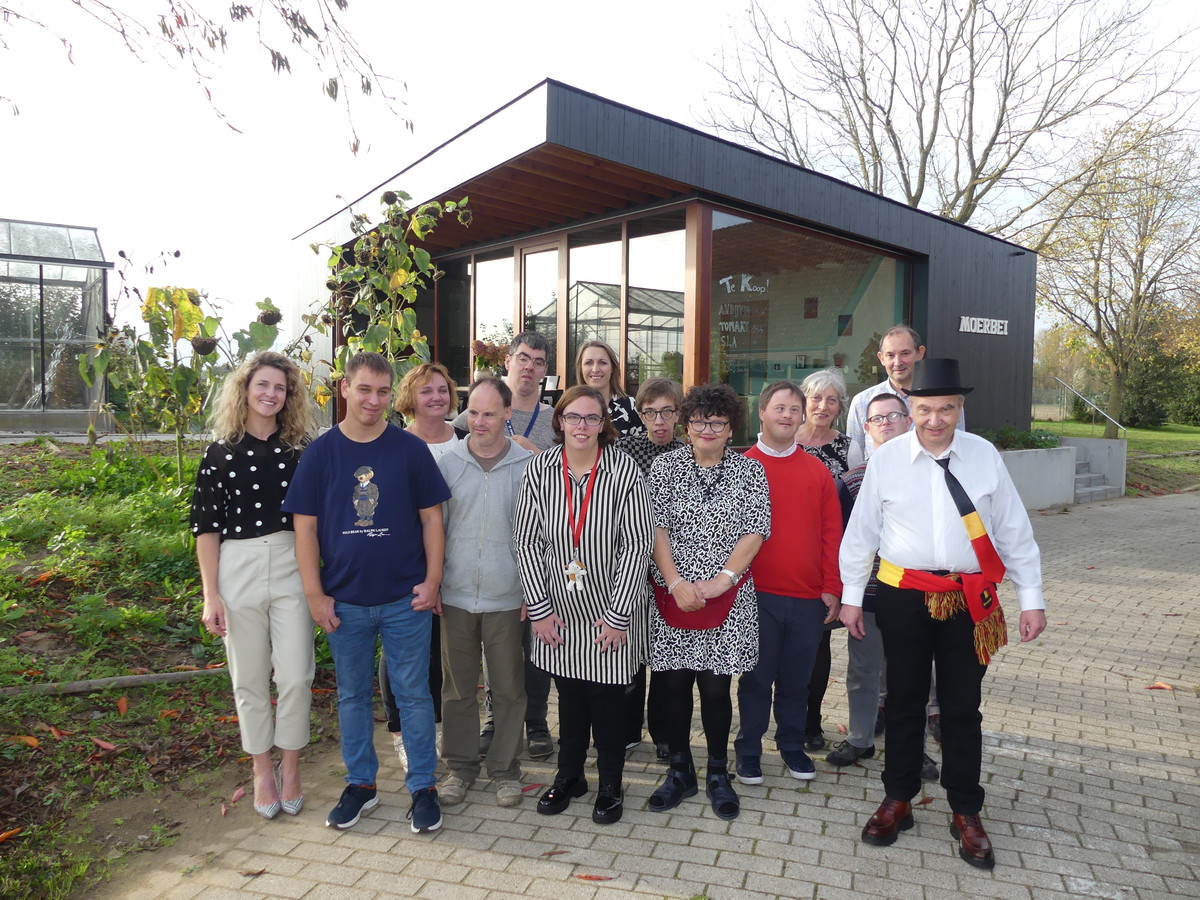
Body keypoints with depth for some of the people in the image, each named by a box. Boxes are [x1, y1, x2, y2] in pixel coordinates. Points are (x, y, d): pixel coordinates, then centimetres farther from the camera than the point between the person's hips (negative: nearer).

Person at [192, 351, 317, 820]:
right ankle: (262, 771, 27)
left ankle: (290, 768, 20)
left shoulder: (300, 448, 4)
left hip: (292, 565, 0)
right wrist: (211, 595, -3)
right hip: (237, 569, 0)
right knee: (249, 679, 9)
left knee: (296, 675, -1)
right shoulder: (221, 453, 2)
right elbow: (206, 525, 2)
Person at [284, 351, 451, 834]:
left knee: (413, 694, 7)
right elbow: (305, 527, 1)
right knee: (352, 695, 15)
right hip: (344, 601, 2)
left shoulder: (411, 449, -2)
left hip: (405, 600, -1)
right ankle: (360, 783, 32)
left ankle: (423, 786, 22)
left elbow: (432, 519, 1)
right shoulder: (320, 452, 0)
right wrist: (315, 595, -3)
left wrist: (432, 581, -6)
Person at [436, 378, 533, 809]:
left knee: (509, 688, 8)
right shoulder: (447, 462, 2)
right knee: (458, 686, 13)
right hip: (455, 595, 2)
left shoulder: (528, 464, -2)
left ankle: (505, 768, 25)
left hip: (507, 599, -1)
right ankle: (460, 766, 30)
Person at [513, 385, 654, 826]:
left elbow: (637, 546, -12)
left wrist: (618, 615, -13)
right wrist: (539, 607, -4)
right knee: (569, 692, 16)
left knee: (607, 696, 8)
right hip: (558, 608, 2)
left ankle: (610, 784, 28)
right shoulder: (540, 469, -5)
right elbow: (526, 542, -1)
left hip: (610, 610, -2)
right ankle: (569, 774, 36)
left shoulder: (624, 470, -13)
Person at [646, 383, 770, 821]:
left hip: (727, 598, -1)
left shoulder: (749, 470, 3)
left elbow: (755, 532, -3)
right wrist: (676, 583, -11)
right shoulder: (666, 466, 4)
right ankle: (680, 772, 25)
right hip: (672, 595, 1)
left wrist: (720, 581, -11)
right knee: (674, 684, 7)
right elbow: (655, 527, -2)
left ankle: (718, 774, 23)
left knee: (715, 686, 4)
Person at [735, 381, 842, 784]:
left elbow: (832, 533, 7)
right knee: (756, 677, 8)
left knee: (797, 678, 15)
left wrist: (831, 589, 3)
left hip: (808, 597, 3)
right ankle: (748, 750, 25)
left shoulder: (818, 472, 6)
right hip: (757, 595, -2)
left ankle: (792, 745, 33)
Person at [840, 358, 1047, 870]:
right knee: (904, 701, 12)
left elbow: (1013, 530, 4)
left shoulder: (984, 456, -1)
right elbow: (861, 530, 1)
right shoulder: (886, 458, -4)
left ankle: (966, 814, 29)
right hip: (903, 597, 0)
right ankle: (897, 801, 30)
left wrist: (1031, 598, 3)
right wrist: (851, 596, 4)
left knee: (963, 707, 11)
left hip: (970, 600, 1)